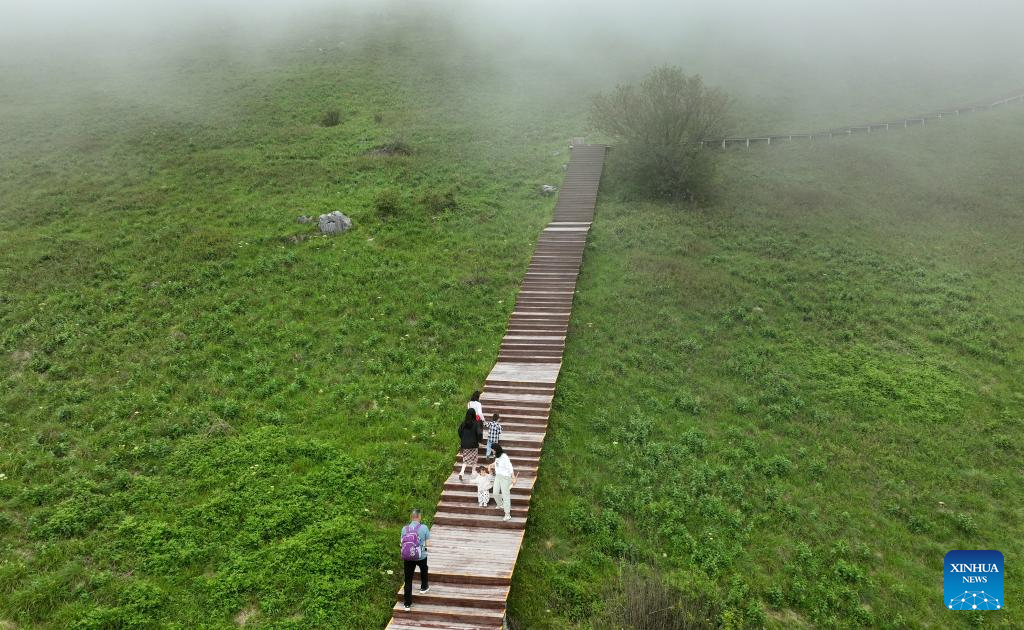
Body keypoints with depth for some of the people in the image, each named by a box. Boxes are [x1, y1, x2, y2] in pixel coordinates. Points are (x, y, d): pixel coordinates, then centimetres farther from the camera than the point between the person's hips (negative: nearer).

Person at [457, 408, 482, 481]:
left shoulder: (464, 422, -6)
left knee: (465, 459, 12)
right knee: (473, 458, 18)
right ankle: (474, 471, 29)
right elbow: (479, 433, -20)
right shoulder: (476, 423, -16)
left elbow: (460, 431, 1)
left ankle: (461, 472, -7)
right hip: (473, 444, -3)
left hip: (465, 444, 3)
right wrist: (479, 439, 0)